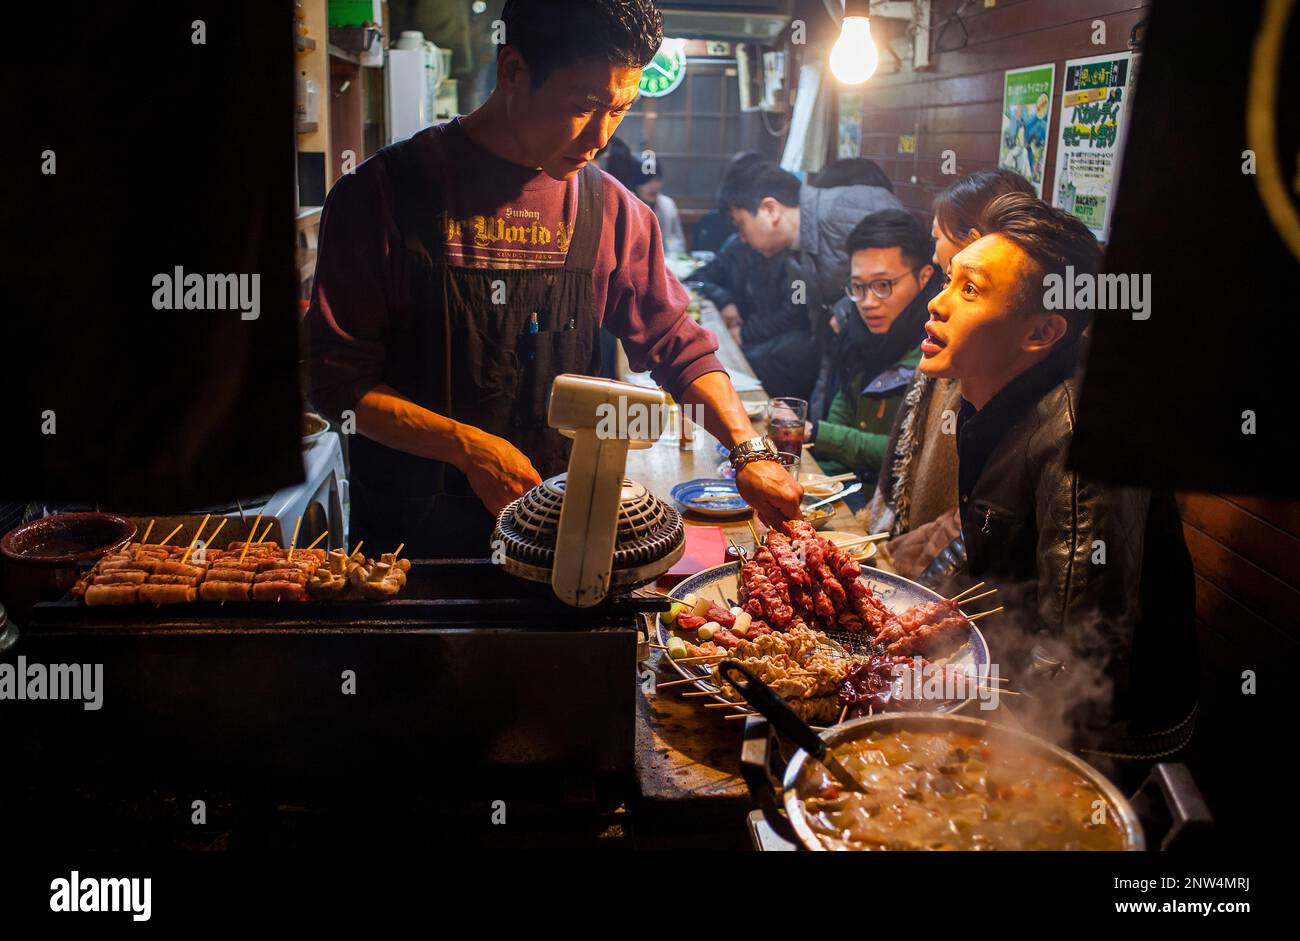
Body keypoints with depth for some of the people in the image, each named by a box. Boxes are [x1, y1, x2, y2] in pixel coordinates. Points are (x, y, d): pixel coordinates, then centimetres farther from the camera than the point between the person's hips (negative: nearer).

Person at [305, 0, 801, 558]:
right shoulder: (385, 192, -11)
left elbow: (678, 348, 6)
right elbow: (336, 377, -11)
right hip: (409, 528, -2)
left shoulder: (610, 210, 0)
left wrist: (749, 450, -9)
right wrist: (469, 447, -21)